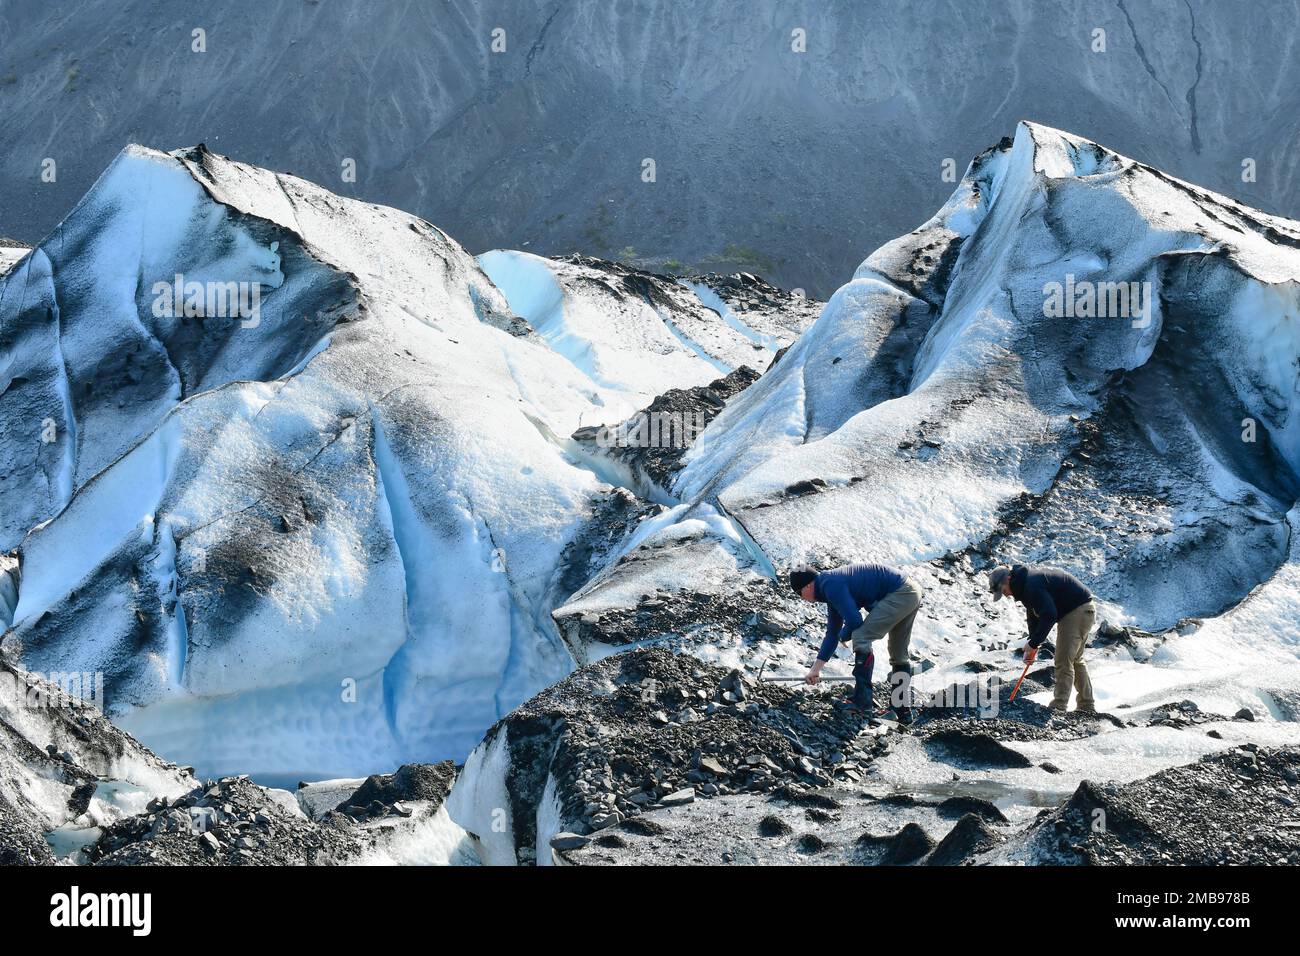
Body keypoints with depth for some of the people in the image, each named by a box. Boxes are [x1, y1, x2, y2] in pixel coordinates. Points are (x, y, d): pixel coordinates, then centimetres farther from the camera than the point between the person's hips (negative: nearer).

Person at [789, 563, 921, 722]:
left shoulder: (830, 585, -16)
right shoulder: (831, 585, 15)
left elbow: (854, 621, -20)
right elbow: (832, 633, 22)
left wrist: (843, 637, 3)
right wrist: (816, 669, 25)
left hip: (899, 594, -11)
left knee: (861, 637, -15)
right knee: (898, 655, 19)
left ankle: (861, 701, -13)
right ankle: (902, 711, 27)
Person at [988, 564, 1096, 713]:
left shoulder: (1032, 584, -25)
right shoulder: (1025, 585, 9)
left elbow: (1048, 615, -30)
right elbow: (1033, 616, 13)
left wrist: (1034, 643, -22)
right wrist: (1033, 646, 4)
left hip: (1078, 610, -11)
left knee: (1064, 661, -13)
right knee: (1076, 661, 18)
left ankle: (1058, 707, -14)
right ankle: (1087, 707, 26)